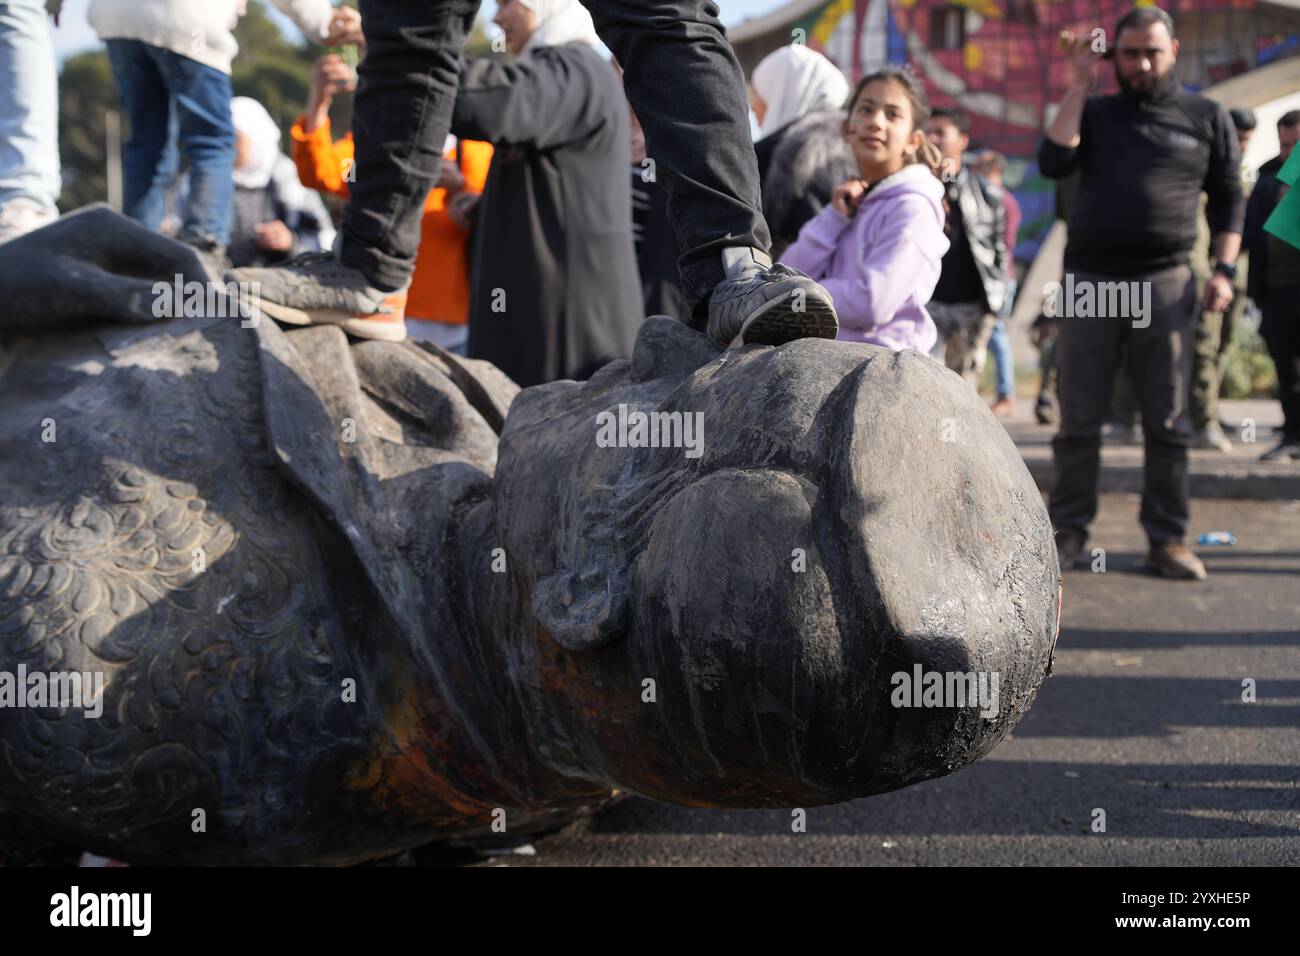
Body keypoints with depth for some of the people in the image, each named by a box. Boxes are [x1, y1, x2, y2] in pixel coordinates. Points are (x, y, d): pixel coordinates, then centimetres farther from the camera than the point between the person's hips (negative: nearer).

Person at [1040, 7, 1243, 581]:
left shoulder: (1207, 119, 9)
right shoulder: (1094, 113, 11)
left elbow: (1228, 200, 11)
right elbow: (1052, 163, -6)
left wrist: (1224, 269, -2)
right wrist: (1079, 85, -5)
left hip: (1165, 285, 0)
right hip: (1089, 282, 1)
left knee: (1167, 422, 1)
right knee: (1079, 421, 3)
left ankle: (1166, 538, 7)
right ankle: (1068, 531, 10)